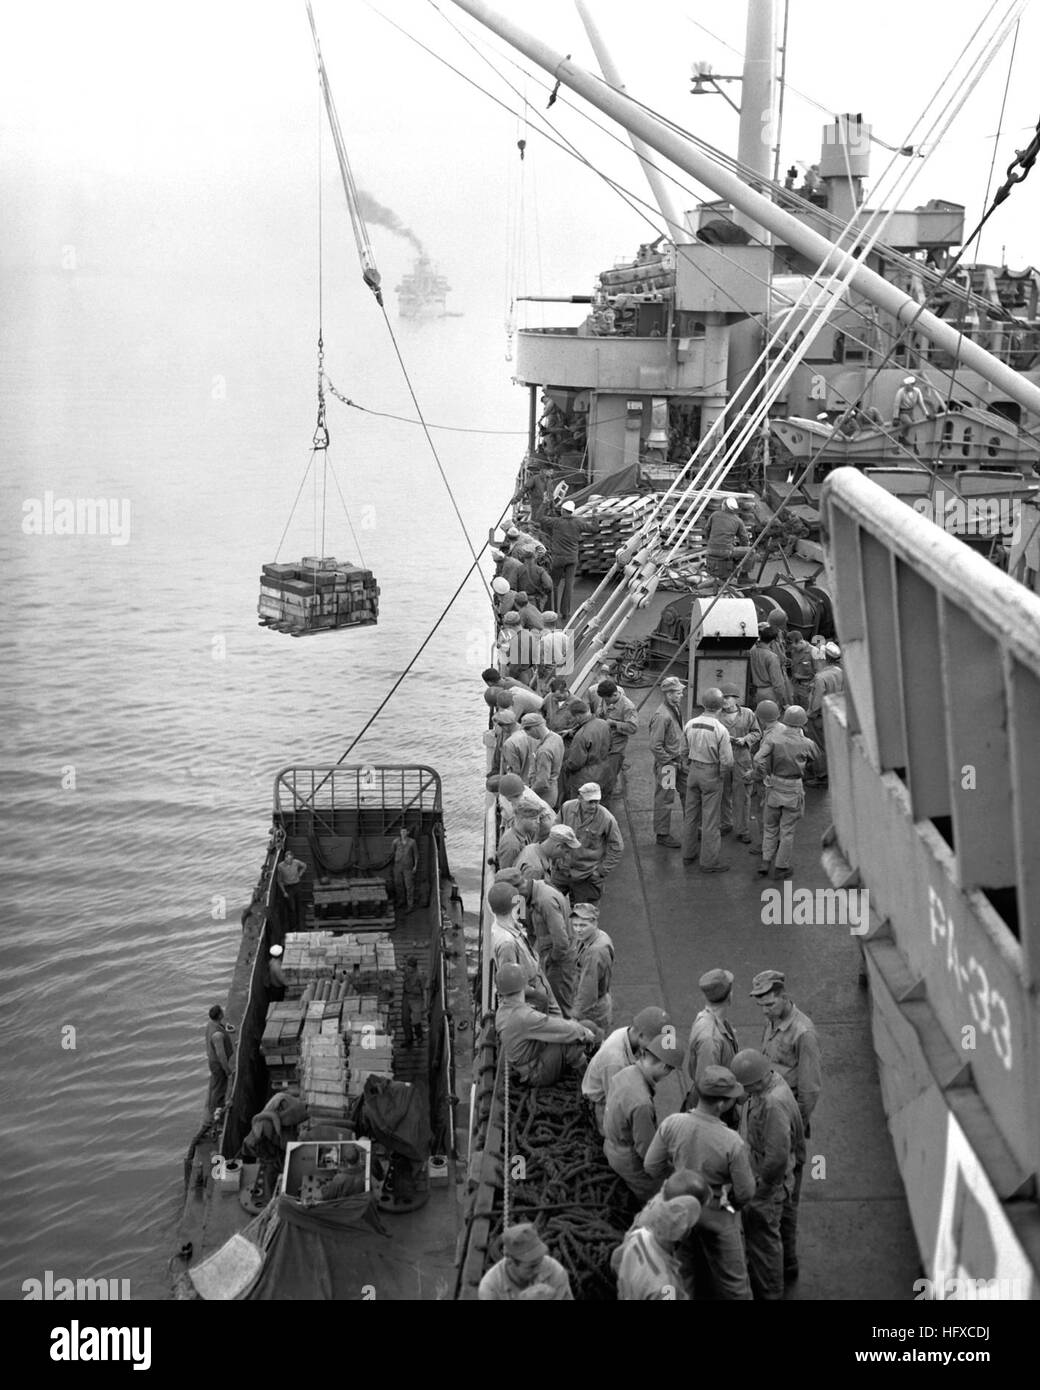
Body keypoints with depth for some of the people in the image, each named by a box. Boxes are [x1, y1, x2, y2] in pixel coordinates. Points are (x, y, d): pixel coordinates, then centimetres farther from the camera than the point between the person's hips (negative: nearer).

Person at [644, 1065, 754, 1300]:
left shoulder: (671, 1124, -23)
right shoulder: (732, 1143, -33)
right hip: (717, 1215, -4)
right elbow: (745, 1192, -19)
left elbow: (651, 1168, -10)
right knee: (732, 1280, 16)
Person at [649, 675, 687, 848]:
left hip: (680, 761, 9)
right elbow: (655, 746, -24)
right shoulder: (661, 716, -23)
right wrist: (669, 762, -17)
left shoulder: (675, 709, 6)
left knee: (687, 794, 16)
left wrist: (683, 758, 12)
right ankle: (663, 835, 14)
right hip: (667, 764, -9)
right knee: (664, 800, 3)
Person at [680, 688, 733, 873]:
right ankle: (708, 862, 8)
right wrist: (721, 774, -1)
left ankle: (688, 854, 29)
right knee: (710, 820, 3)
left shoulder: (690, 724, -5)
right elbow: (727, 761, -19)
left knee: (691, 815, 18)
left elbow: (685, 751, 5)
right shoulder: (721, 730, -19)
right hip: (711, 774, -5)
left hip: (693, 771, 5)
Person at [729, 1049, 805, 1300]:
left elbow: (778, 1155, -33)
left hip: (768, 1181, -9)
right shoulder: (772, 1079, -6)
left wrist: (763, 1182, -19)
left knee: (762, 1234, 8)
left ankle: (768, 1292, 25)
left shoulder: (773, 1105, -36)